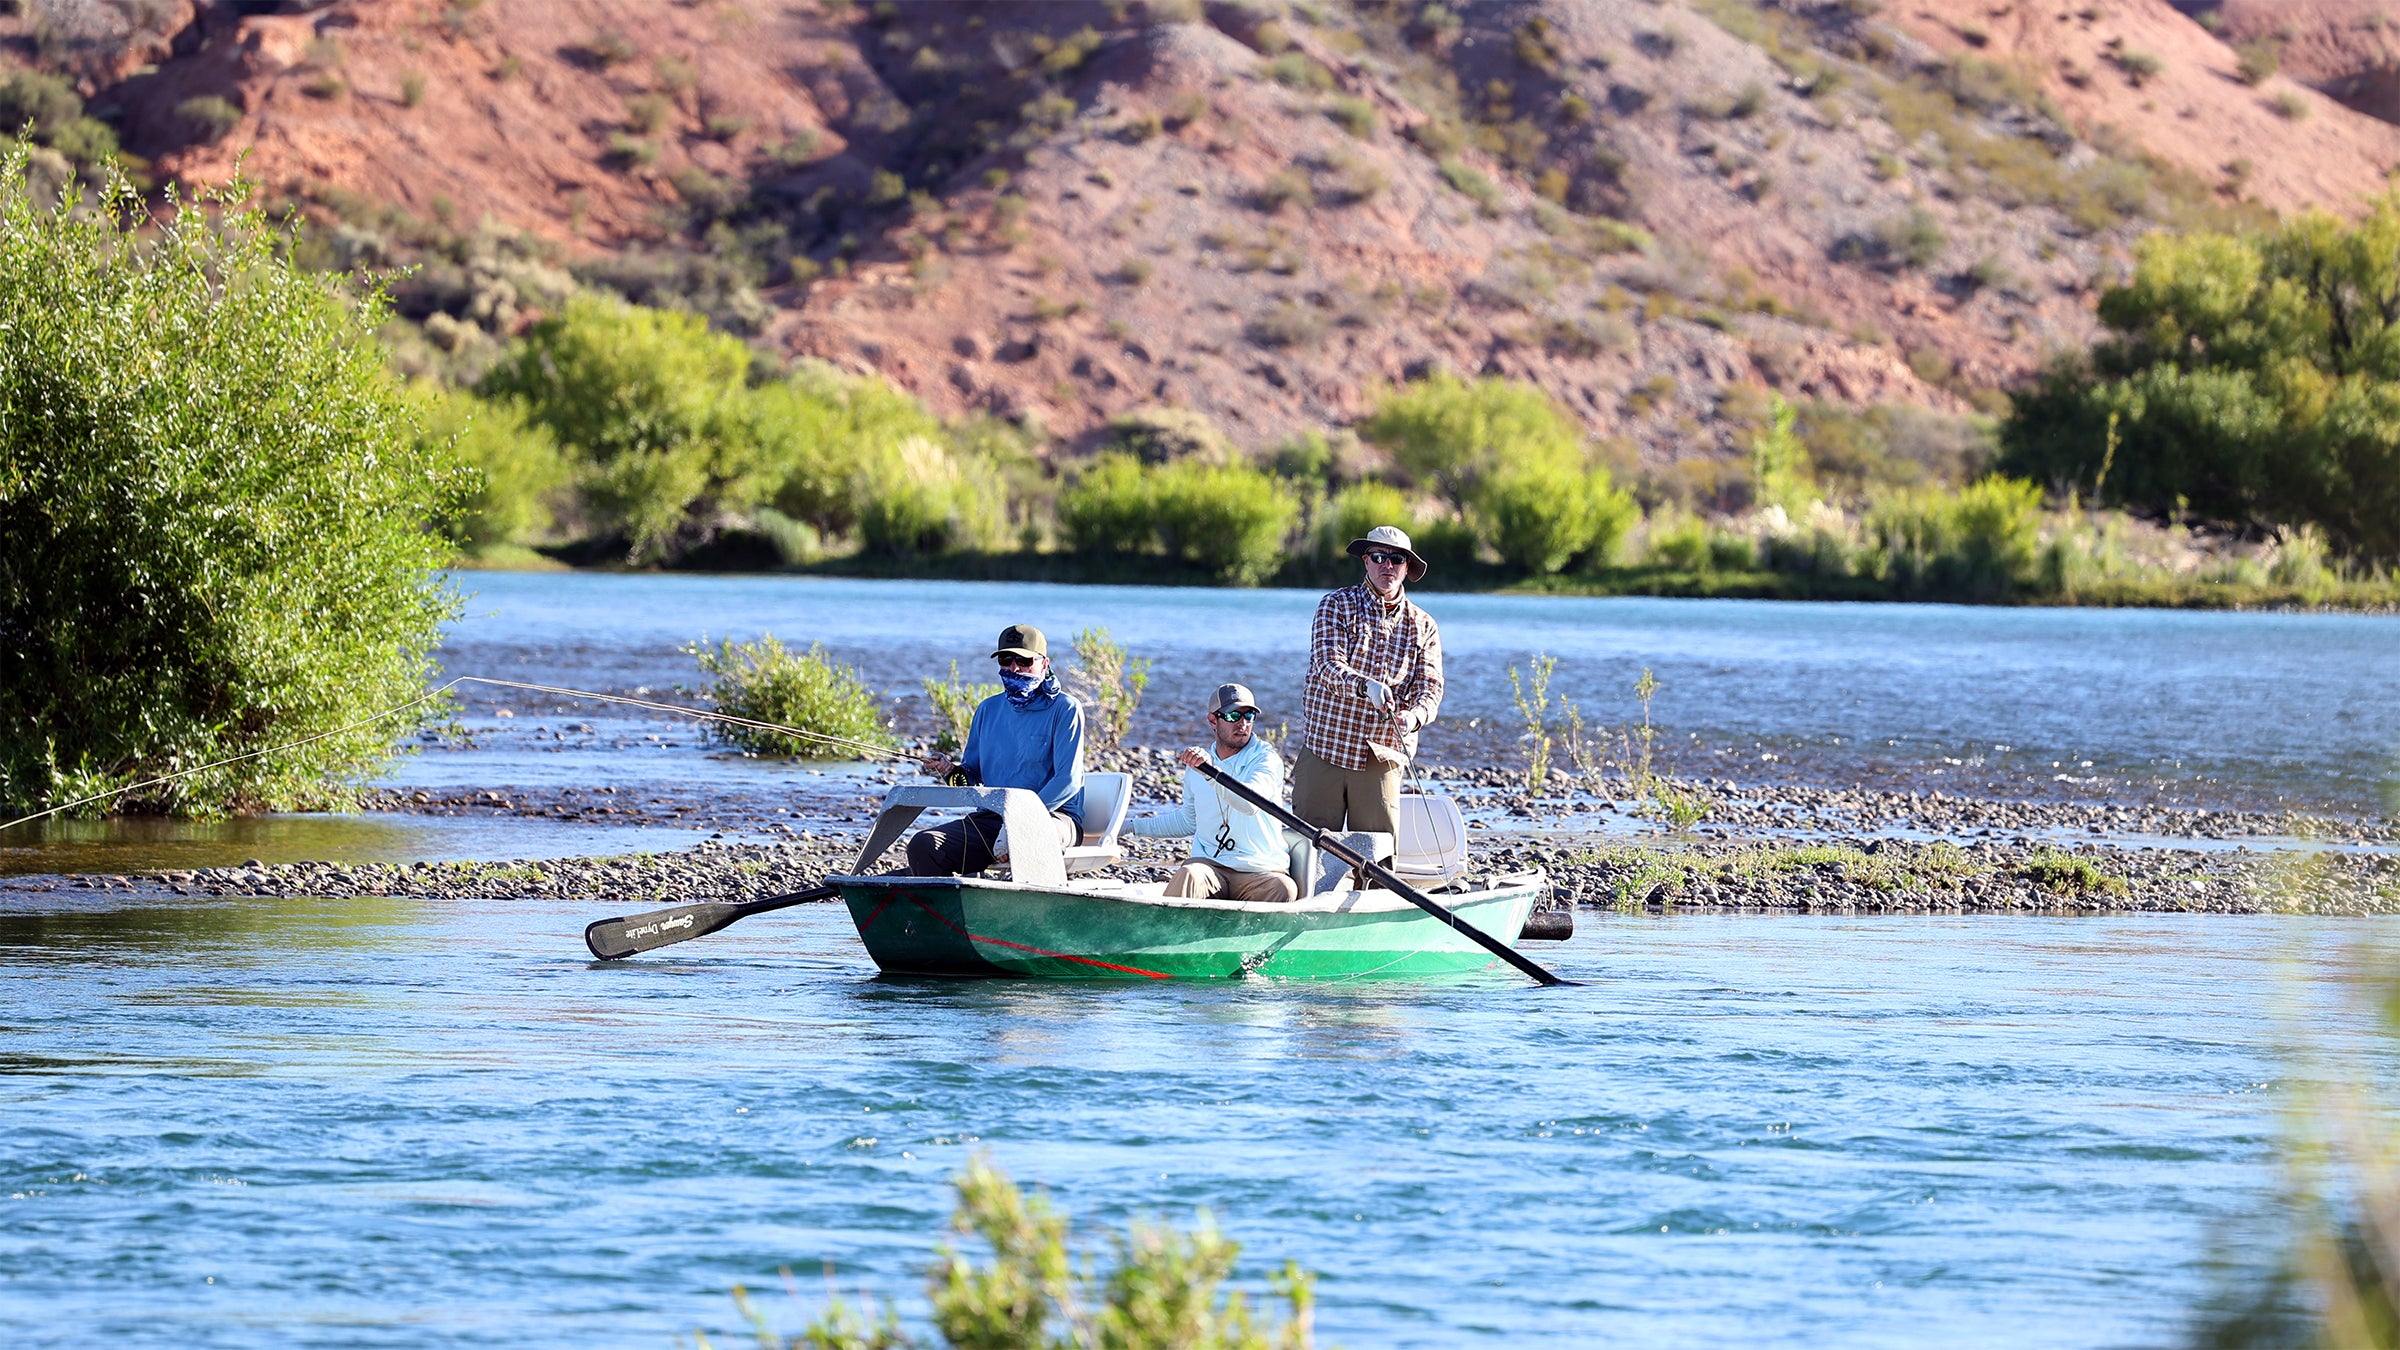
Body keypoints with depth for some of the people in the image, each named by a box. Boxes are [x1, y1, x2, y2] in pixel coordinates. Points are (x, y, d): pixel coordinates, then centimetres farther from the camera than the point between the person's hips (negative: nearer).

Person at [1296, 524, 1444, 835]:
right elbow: (1328, 664, -13)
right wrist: (1365, 686, -35)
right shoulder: (1336, 606, 2)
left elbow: (1430, 686, 0)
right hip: (1325, 749, -2)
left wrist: (1413, 716, -25)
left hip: (1382, 759, 2)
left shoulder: (1423, 626, 10)